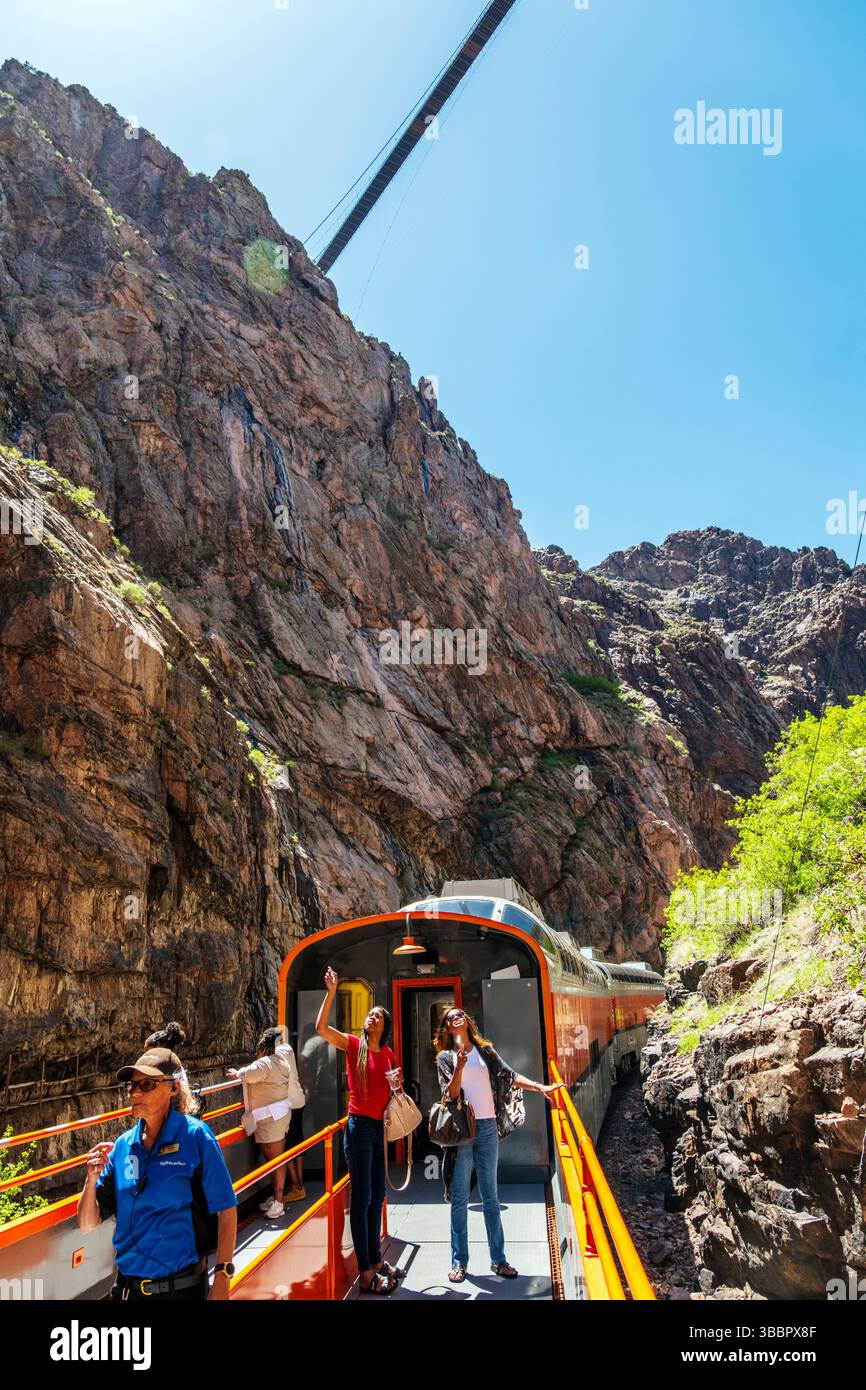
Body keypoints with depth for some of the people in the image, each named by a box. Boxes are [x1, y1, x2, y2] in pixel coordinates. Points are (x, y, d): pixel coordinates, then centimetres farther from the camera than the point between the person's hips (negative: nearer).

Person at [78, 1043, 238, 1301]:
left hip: (181, 1287, -4)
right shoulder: (123, 1145, 1)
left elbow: (226, 1211, -11)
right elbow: (87, 1224, 4)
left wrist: (222, 1279, -15)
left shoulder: (194, 1136, -12)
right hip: (128, 1286, 4)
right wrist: (91, 1180, -14)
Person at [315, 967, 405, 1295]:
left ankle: (376, 1260, 29)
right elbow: (321, 1027, -20)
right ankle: (365, 1274, 5)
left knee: (377, 1194, 15)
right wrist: (331, 992, -25)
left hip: (380, 1126, 6)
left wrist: (396, 1084, -2)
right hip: (359, 1126, -6)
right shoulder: (353, 1044, -5)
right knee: (362, 1197, -2)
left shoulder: (388, 1054, 10)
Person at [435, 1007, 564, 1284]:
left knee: (490, 1197, 9)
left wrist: (540, 1087, -9)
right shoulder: (445, 1057, 3)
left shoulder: (485, 1050, 9)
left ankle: (498, 1259, 16)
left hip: (487, 1128, 2)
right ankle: (459, 1261, 14)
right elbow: (450, 1094, -6)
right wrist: (459, 1067, -21)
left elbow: (508, 1075, 2)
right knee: (459, 1198, 4)